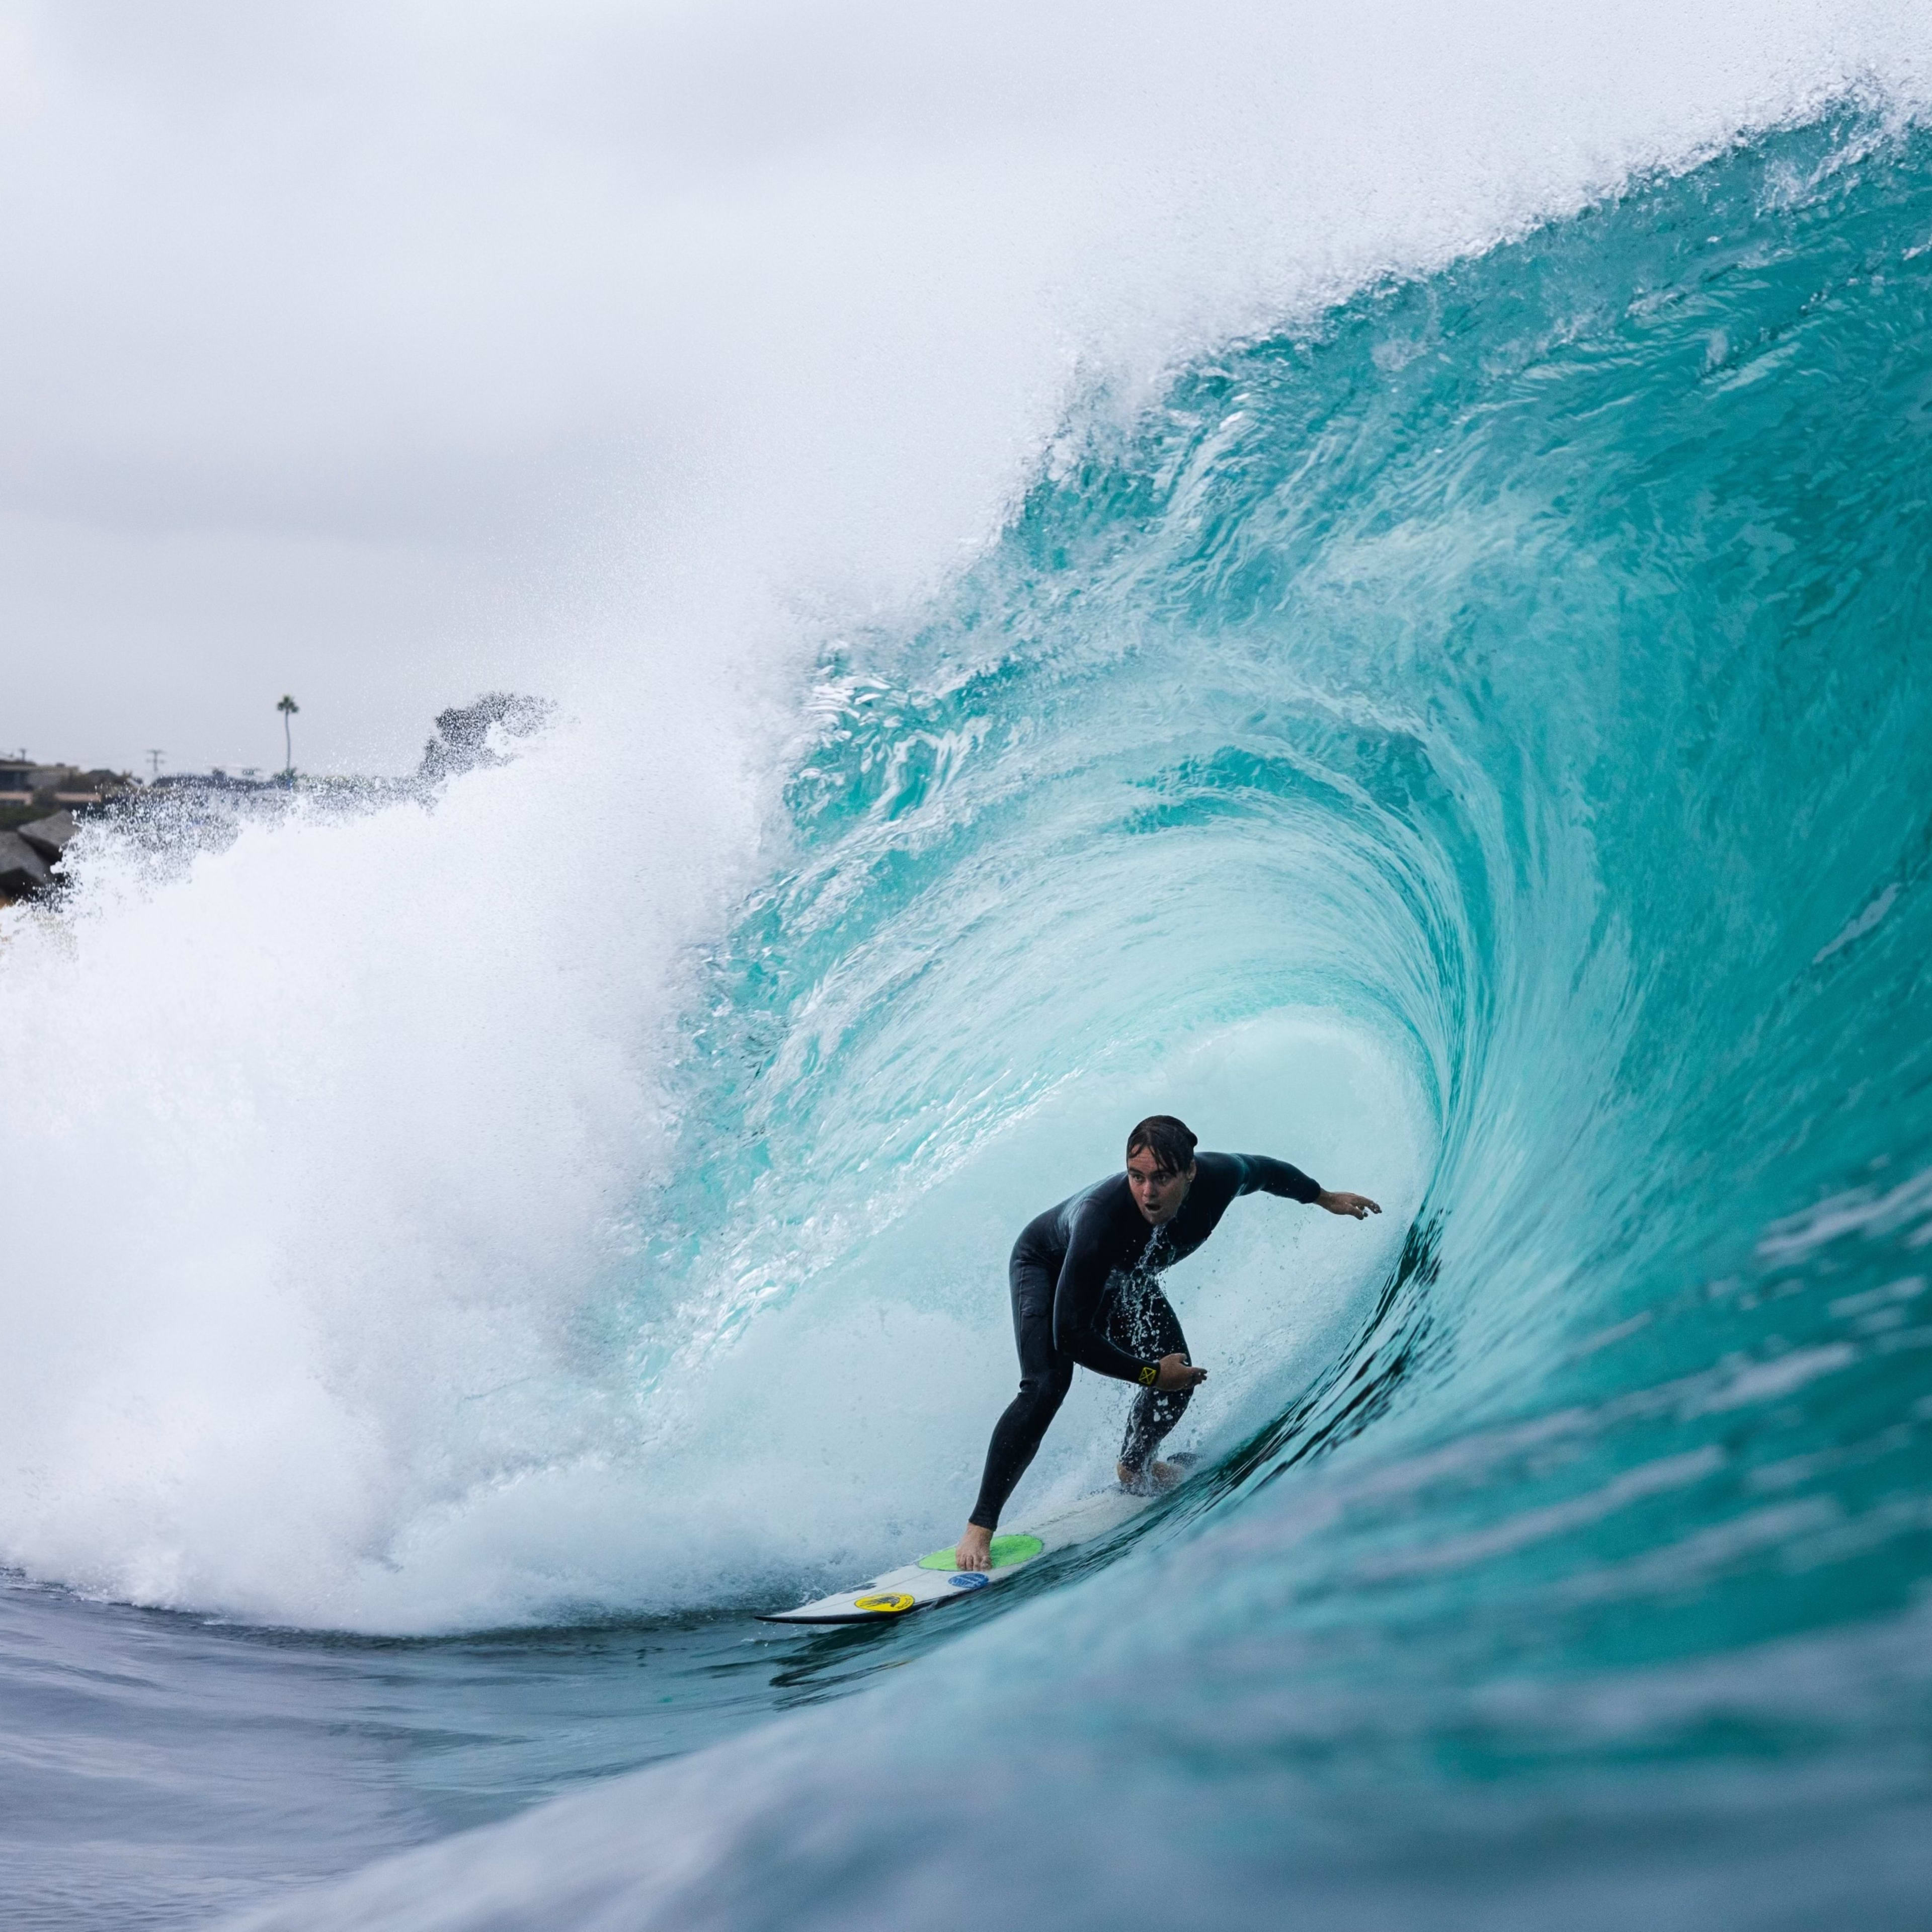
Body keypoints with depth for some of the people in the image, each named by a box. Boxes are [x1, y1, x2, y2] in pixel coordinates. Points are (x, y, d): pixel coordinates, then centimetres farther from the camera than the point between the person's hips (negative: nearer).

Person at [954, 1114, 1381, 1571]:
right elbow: (1071, 1335, -40)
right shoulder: (1102, 1217, -47)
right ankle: (980, 1525, -19)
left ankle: (1133, 1468, 31)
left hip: (1123, 1280, 6)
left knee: (1178, 1378, -2)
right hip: (1047, 1269, -6)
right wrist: (1151, 1374, -32)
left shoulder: (1218, 1178, -32)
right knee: (1046, 1386, -26)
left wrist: (1324, 1198, 13)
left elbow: (1265, 1171, -4)